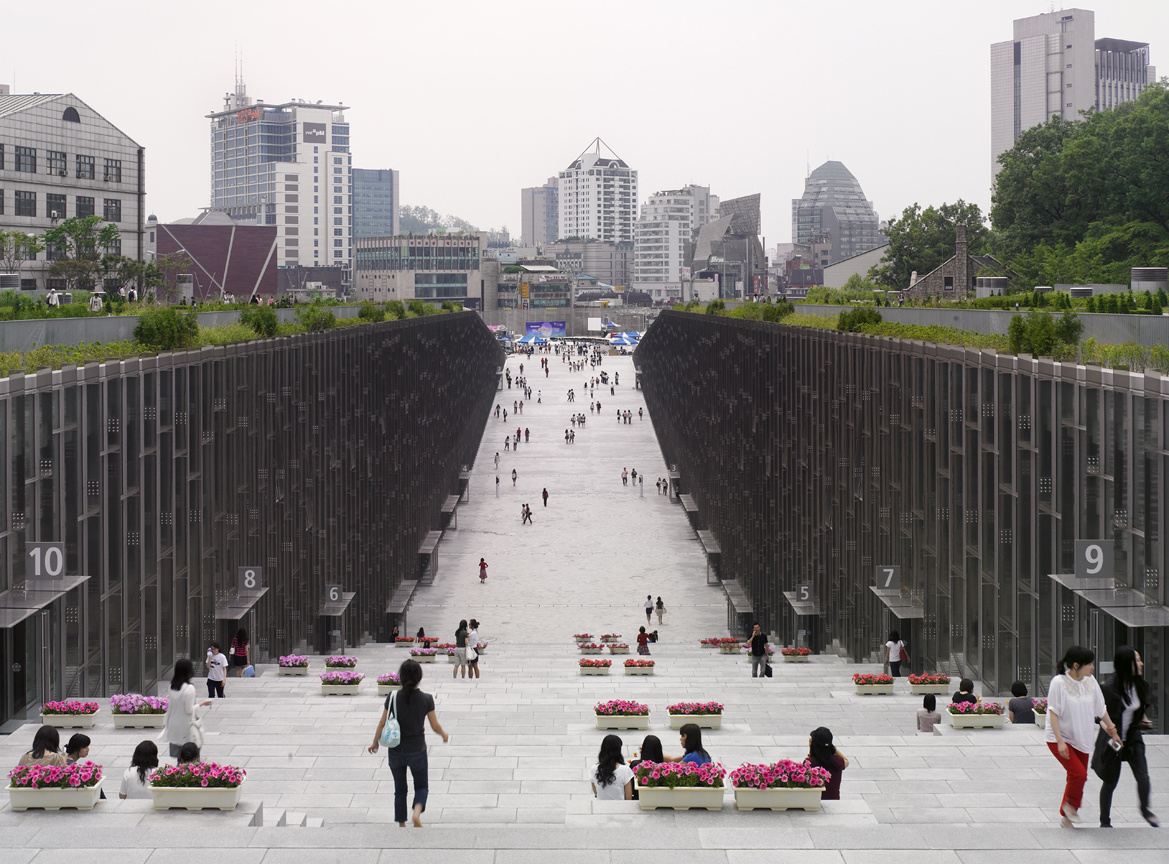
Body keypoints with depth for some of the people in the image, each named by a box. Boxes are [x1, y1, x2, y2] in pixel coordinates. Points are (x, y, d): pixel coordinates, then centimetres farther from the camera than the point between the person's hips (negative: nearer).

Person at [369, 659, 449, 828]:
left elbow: (382, 723, -6)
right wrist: (444, 735, 16)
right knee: (421, 786, 17)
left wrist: (375, 743, 11)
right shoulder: (426, 699, -13)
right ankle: (417, 813, -11)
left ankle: (401, 825, 21)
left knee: (400, 789, 17)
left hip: (395, 752, 1)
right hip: (417, 751, -1)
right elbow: (435, 726, -6)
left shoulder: (393, 698, -11)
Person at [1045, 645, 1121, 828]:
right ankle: (1070, 804, 8)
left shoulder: (1090, 682, 0)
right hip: (1060, 738, -6)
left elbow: (1101, 709, 13)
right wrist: (1060, 741, -22)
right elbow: (1053, 713, -17)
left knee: (1077, 777, 8)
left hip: (1081, 738, 6)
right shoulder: (1059, 682, -17)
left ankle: (1066, 816, 24)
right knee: (1079, 773, -19)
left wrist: (1113, 732, 20)